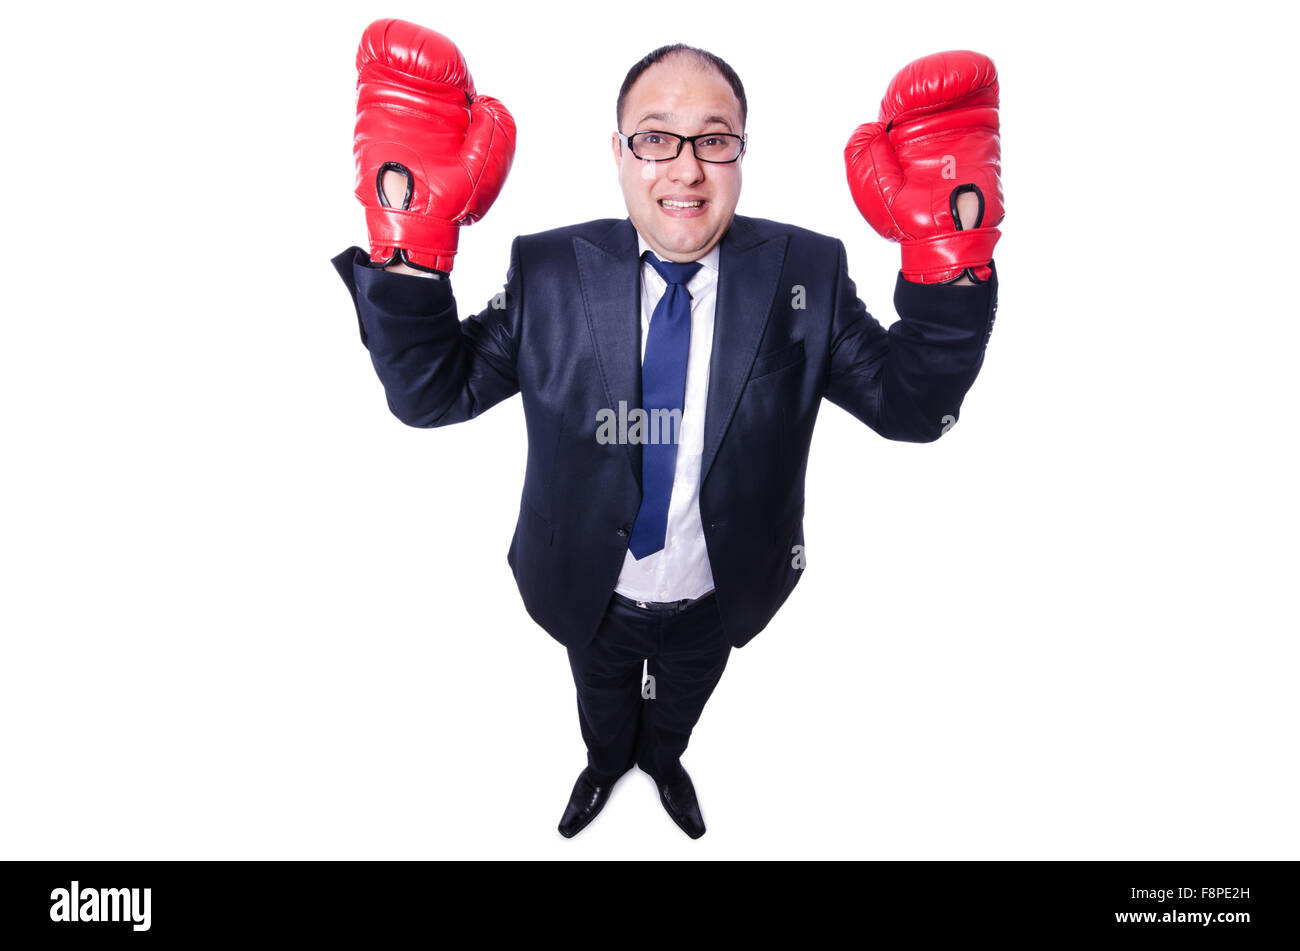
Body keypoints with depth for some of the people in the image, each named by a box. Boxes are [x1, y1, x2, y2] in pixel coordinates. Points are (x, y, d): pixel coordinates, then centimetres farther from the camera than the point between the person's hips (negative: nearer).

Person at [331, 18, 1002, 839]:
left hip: (717, 597, 1)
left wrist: (948, 255, -36)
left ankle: (664, 762, 70)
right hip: (590, 594, 0)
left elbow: (913, 406, -20)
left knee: (680, 708, 33)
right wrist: (411, 240, -35)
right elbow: (430, 393, -19)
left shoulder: (806, 271, -18)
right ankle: (606, 765, 68)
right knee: (603, 703, 32)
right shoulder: (550, 271, -18)